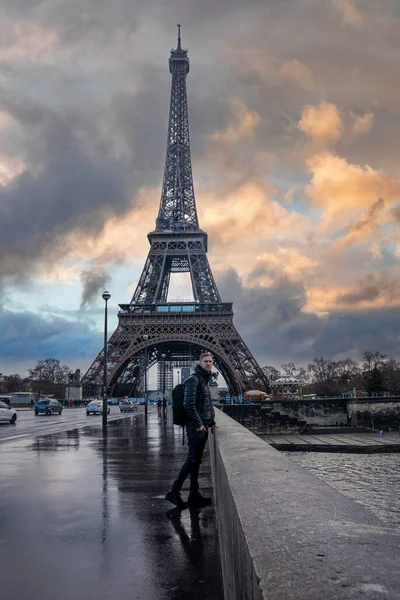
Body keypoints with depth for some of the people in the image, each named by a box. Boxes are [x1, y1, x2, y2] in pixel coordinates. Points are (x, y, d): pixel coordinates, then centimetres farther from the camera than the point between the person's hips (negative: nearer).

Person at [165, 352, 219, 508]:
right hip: (196, 428, -9)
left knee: (196, 460, 12)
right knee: (192, 460, -7)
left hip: (203, 427, 9)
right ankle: (174, 492, 0)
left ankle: (194, 495, 18)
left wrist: (212, 423, 15)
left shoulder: (205, 380, 18)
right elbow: (189, 404, -21)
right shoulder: (194, 379, -12)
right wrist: (199, 424, -17)